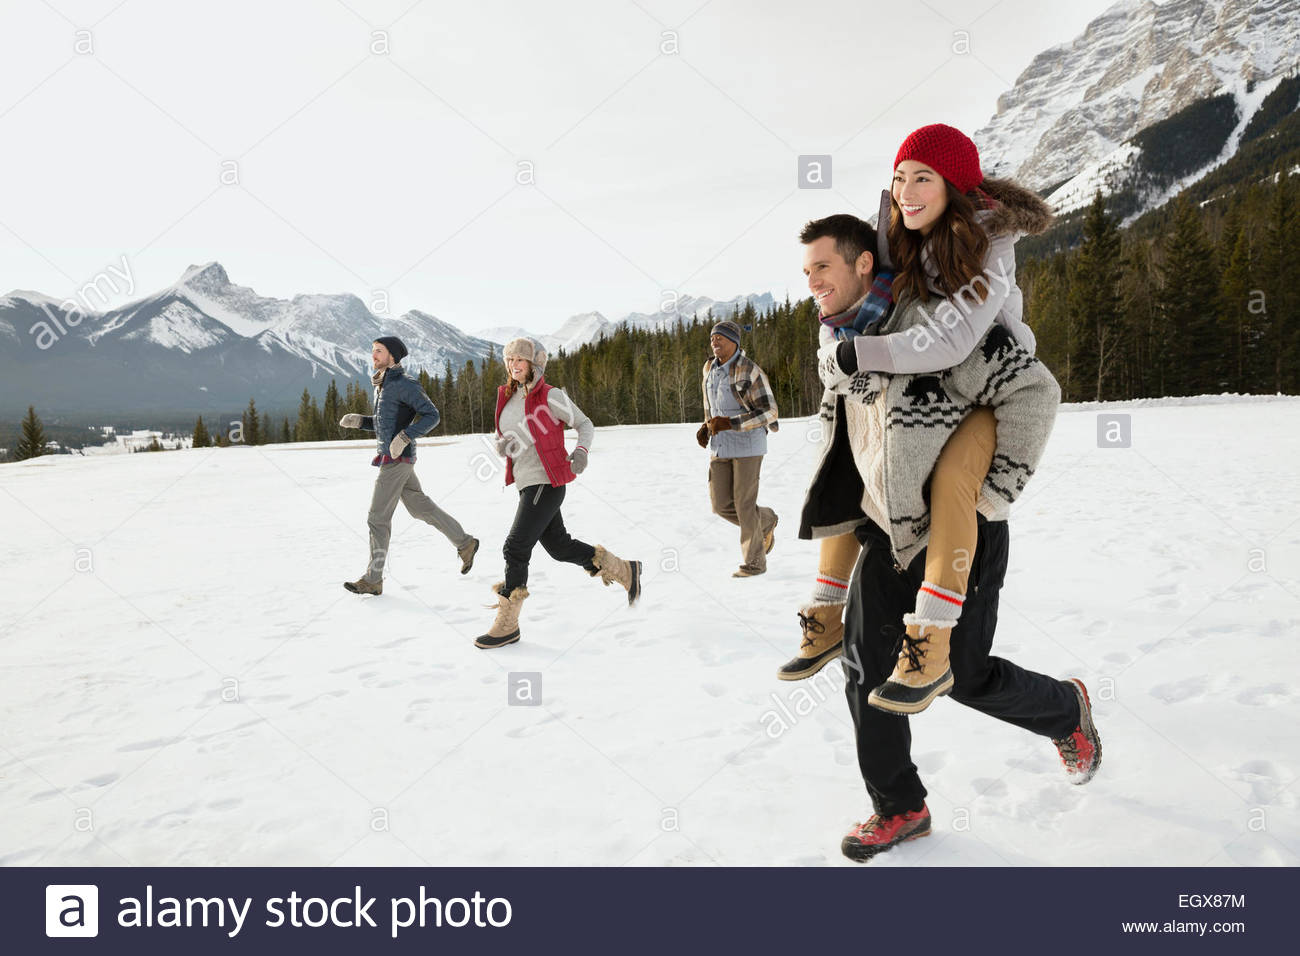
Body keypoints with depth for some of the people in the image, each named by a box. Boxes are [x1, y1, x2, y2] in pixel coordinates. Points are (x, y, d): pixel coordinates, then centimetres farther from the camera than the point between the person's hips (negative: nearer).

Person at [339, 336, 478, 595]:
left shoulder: (404, 384, -13)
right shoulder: (382, 385, 15)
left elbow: (432, 415, -17)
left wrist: (404, 437, -24)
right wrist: (359, 421, 9)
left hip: (397, 459, -10)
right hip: (389, 458, 10)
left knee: (378, 518, -4)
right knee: (421, 507, 16)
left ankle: (373, 579, 4)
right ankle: (465, 543, 25)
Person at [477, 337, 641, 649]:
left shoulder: (550, 395, -9)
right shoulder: (508, 397, 11)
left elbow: (585, 425, -2)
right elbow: (501, 440, 17)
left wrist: (581, 450, -22)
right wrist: (501, 446, -7)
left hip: (546, 483, -8)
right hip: (526, 482, 8)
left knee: (515, 548, -9)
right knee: (558, 546, 14)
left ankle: (507, 625, 3)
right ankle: (624, 570, 30)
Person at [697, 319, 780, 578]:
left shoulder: (750, 371, -16)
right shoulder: (710, 368, 6)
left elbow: (769, 412, -17)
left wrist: (730, 423, -25)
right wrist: (706, 427, 7)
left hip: (748, 444, -7)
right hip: (721, 446, 7)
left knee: (744, 504, -2)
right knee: (722, 504, 5)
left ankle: (754, 561, 15)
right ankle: (766, 522, 32)